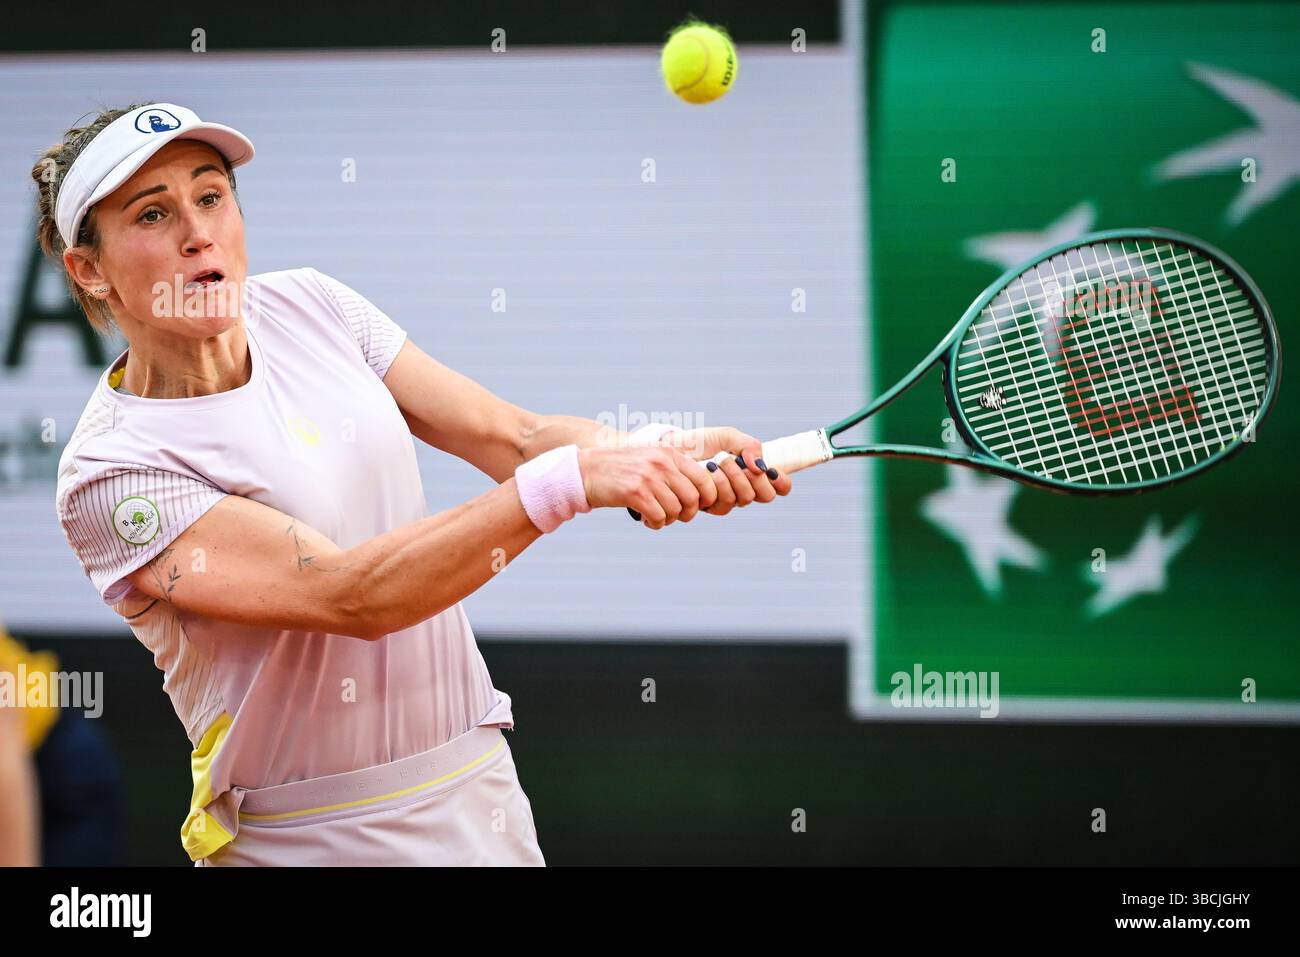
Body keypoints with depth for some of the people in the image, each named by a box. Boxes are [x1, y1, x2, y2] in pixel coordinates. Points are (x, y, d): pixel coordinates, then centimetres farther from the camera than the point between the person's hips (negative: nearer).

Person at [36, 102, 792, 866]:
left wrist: (661, 452, -22)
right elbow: (350, 596, -26)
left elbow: (511, 436, -3)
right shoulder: (110, 472, -18)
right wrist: (570, 478, -33)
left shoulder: (304, 304, 1)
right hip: (312, 839, -5)